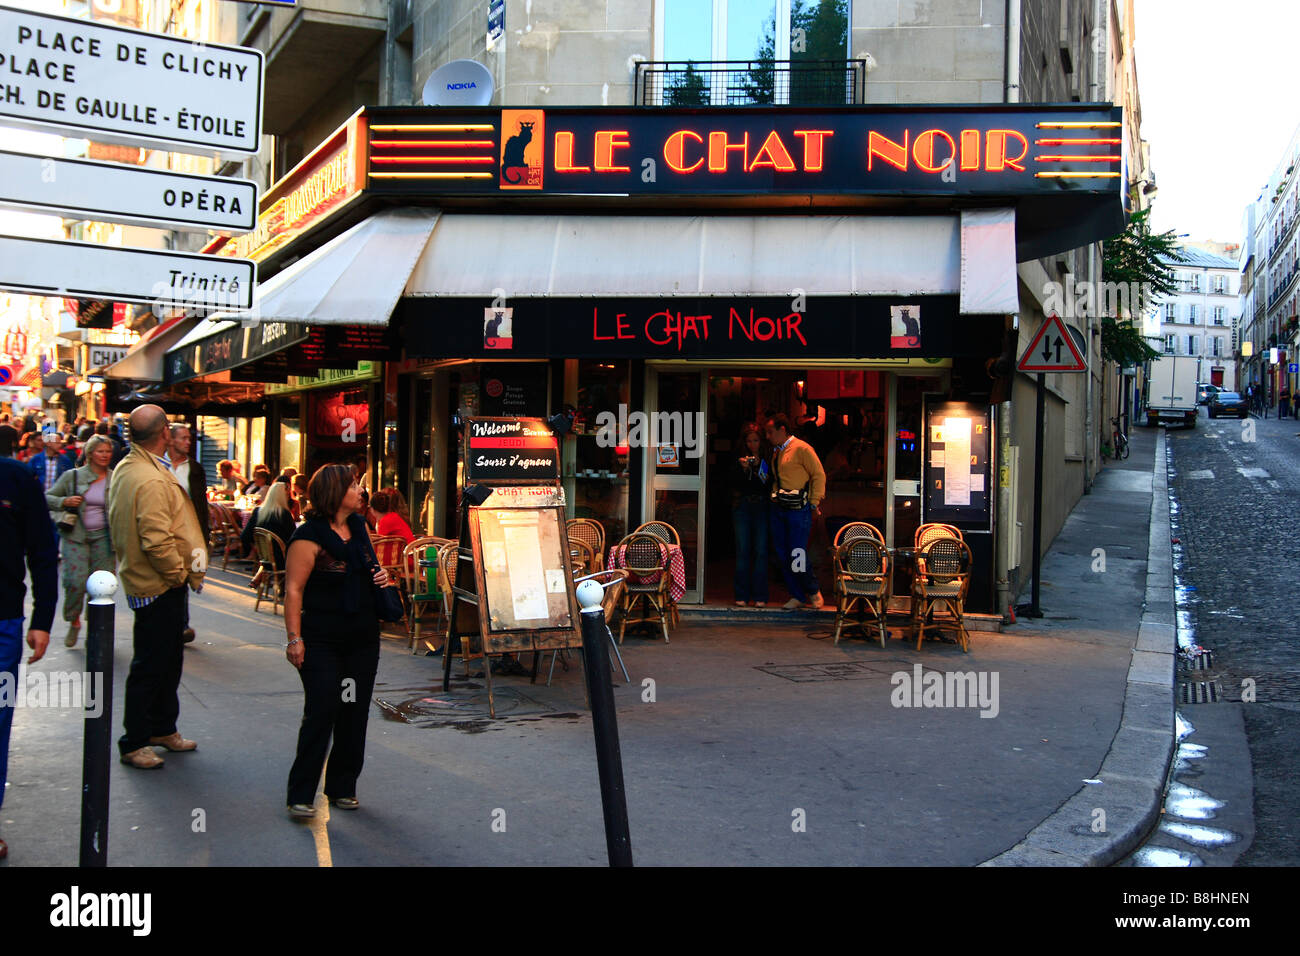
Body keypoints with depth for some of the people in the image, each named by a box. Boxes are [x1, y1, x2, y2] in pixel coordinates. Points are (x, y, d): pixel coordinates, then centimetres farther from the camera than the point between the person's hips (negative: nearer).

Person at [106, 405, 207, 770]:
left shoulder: (124, 469, 9)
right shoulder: (152, 479, -24)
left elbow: (118, 526, 19)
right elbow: (157, 541, -28)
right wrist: (180, 573, -13)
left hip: (140, 577, 10)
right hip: (159, 587, -10)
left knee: (168, 659, 20)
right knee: (150, 666, 0)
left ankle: (162, 729, 33)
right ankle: (133, 743, 11)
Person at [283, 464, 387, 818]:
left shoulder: (359, 528, 10)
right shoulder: (309, 537, -13)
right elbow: (294, 590, -15)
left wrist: (380, 576, 3)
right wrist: (294, 637, -20)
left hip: (363, 638, 7)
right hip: (323, 641, -7)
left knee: (355, 714, 10)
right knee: (321, 713, -8)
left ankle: (342, 787, 23)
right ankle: (301, 795, 3)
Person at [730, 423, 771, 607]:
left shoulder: (768, 460, 4)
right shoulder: (739, 459, 7)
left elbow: (771, 485, 0)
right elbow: (734, 484, 1)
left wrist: (760, 467, -12)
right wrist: (743, 468, -13)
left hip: (762, 507, -1)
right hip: (742, 507, 1)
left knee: (761, 550, -3)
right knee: (742, 550, 0)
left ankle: (759, 596, 3)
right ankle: (742, 595, 5)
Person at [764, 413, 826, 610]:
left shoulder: (802, 449, -7)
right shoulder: (776, 452, 15)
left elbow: (819, 475, -7)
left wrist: (814, 503, -8)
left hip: (798, 510, -7)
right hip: (778, 509, 7)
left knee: (797, 554, -8)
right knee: (782, 554, 6)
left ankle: (813, 591, 15)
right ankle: (797, 596, 17)